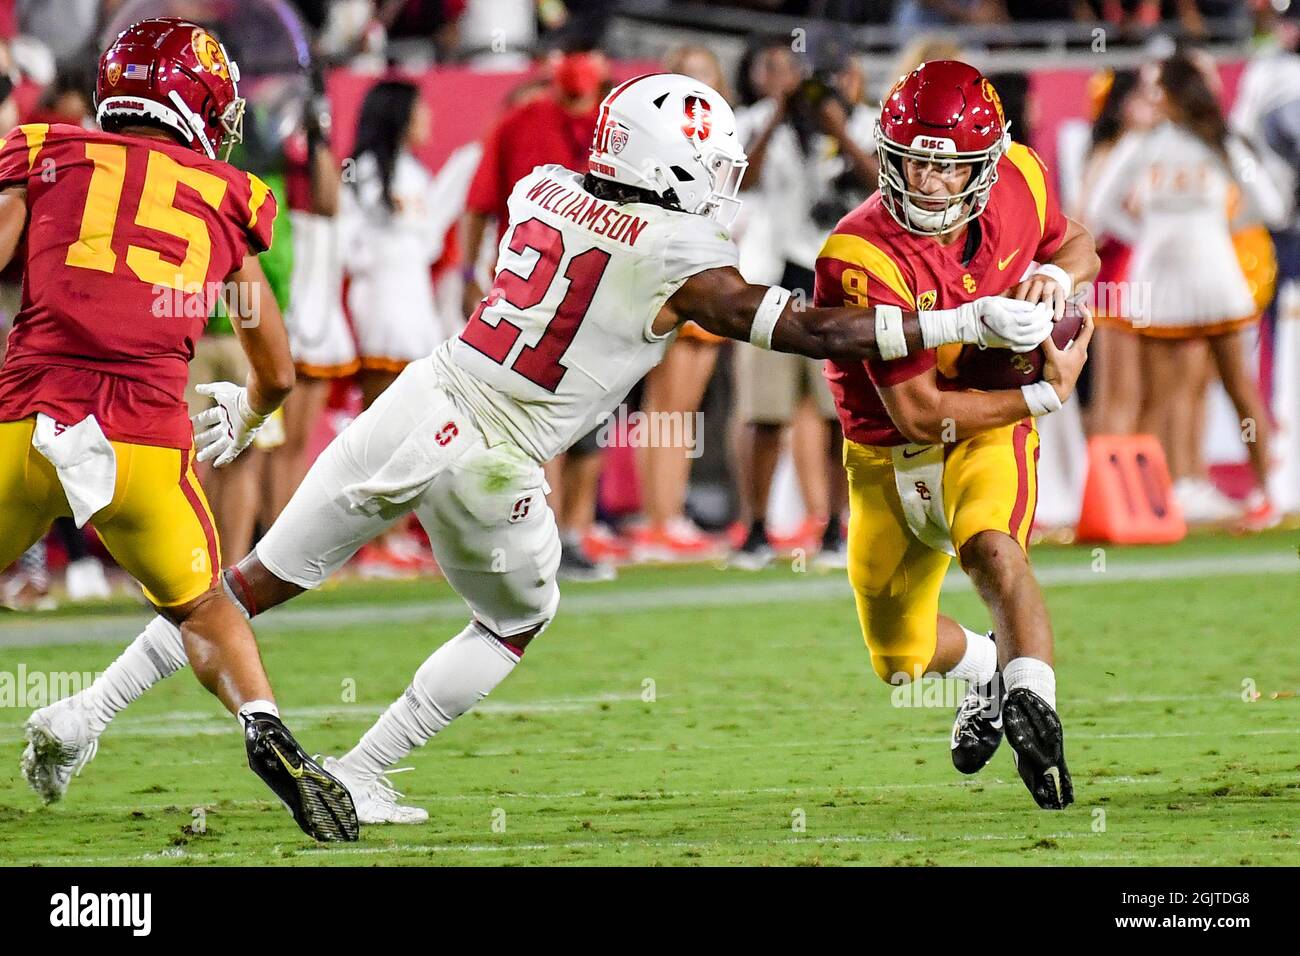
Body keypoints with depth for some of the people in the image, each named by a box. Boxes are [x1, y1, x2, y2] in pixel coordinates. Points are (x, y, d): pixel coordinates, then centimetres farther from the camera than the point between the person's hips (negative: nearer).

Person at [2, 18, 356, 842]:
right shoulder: (226, 202, 19)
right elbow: (277, 373, 27)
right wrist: (243, 419, 49)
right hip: (148, 443, 1)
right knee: (201, 606, 24)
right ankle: (268, 735, 0)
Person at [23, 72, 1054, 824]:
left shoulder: (545, 190, 7)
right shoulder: (678, 257, -9)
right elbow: (803, 331, -9)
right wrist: (975, 325, -8)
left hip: (417, 405, 5)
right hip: (490, 464, -5)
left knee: (263, 579, 14)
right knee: (519, 621, 23)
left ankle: (91, 709, 11)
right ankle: (361, 771, 18)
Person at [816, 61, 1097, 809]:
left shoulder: (1017, 181, -15)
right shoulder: (863, 259, -30)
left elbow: (1077, 243, 10)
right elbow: (916, 412, -26)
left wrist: (1058, 273, -15)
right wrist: (1046, 395, -20)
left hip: (986, 438, 0)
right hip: (889, 458, 0)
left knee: (993, 551, -35)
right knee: (902, 660, 17)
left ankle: (1034, 711, -39)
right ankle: (986, 668, 50)